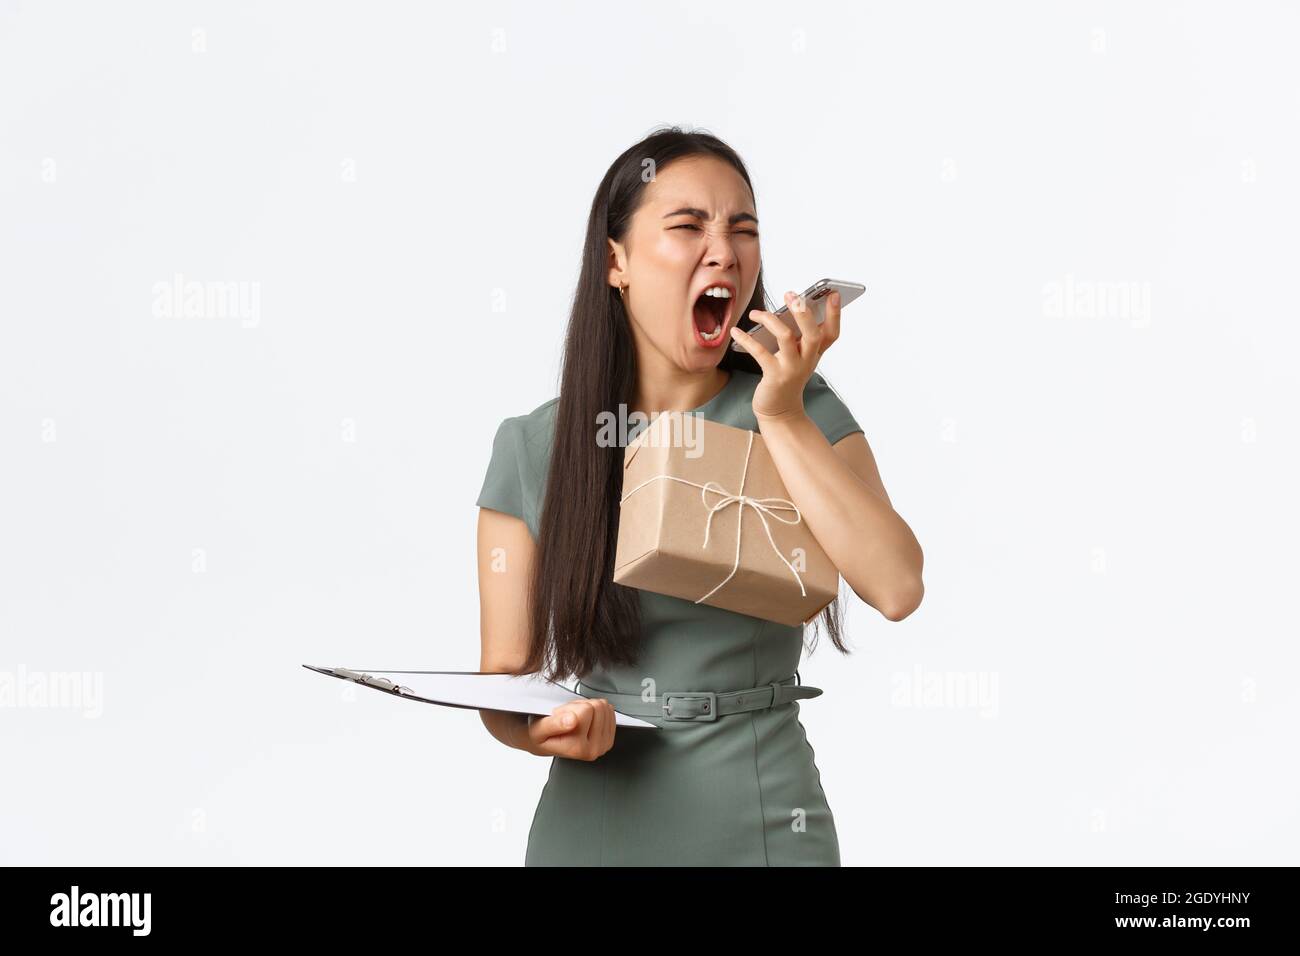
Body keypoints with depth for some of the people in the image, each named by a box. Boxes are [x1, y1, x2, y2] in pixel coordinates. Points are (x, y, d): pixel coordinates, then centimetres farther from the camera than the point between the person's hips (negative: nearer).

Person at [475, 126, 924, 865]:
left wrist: (783, 417, -17)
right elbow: (504, 675, 0)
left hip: (765, 827, 0)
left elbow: (897, 588, -17)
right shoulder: (531, 449, -2)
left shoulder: (803, 415, -3)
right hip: (591, 827, 1)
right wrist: (546, 730, -20)